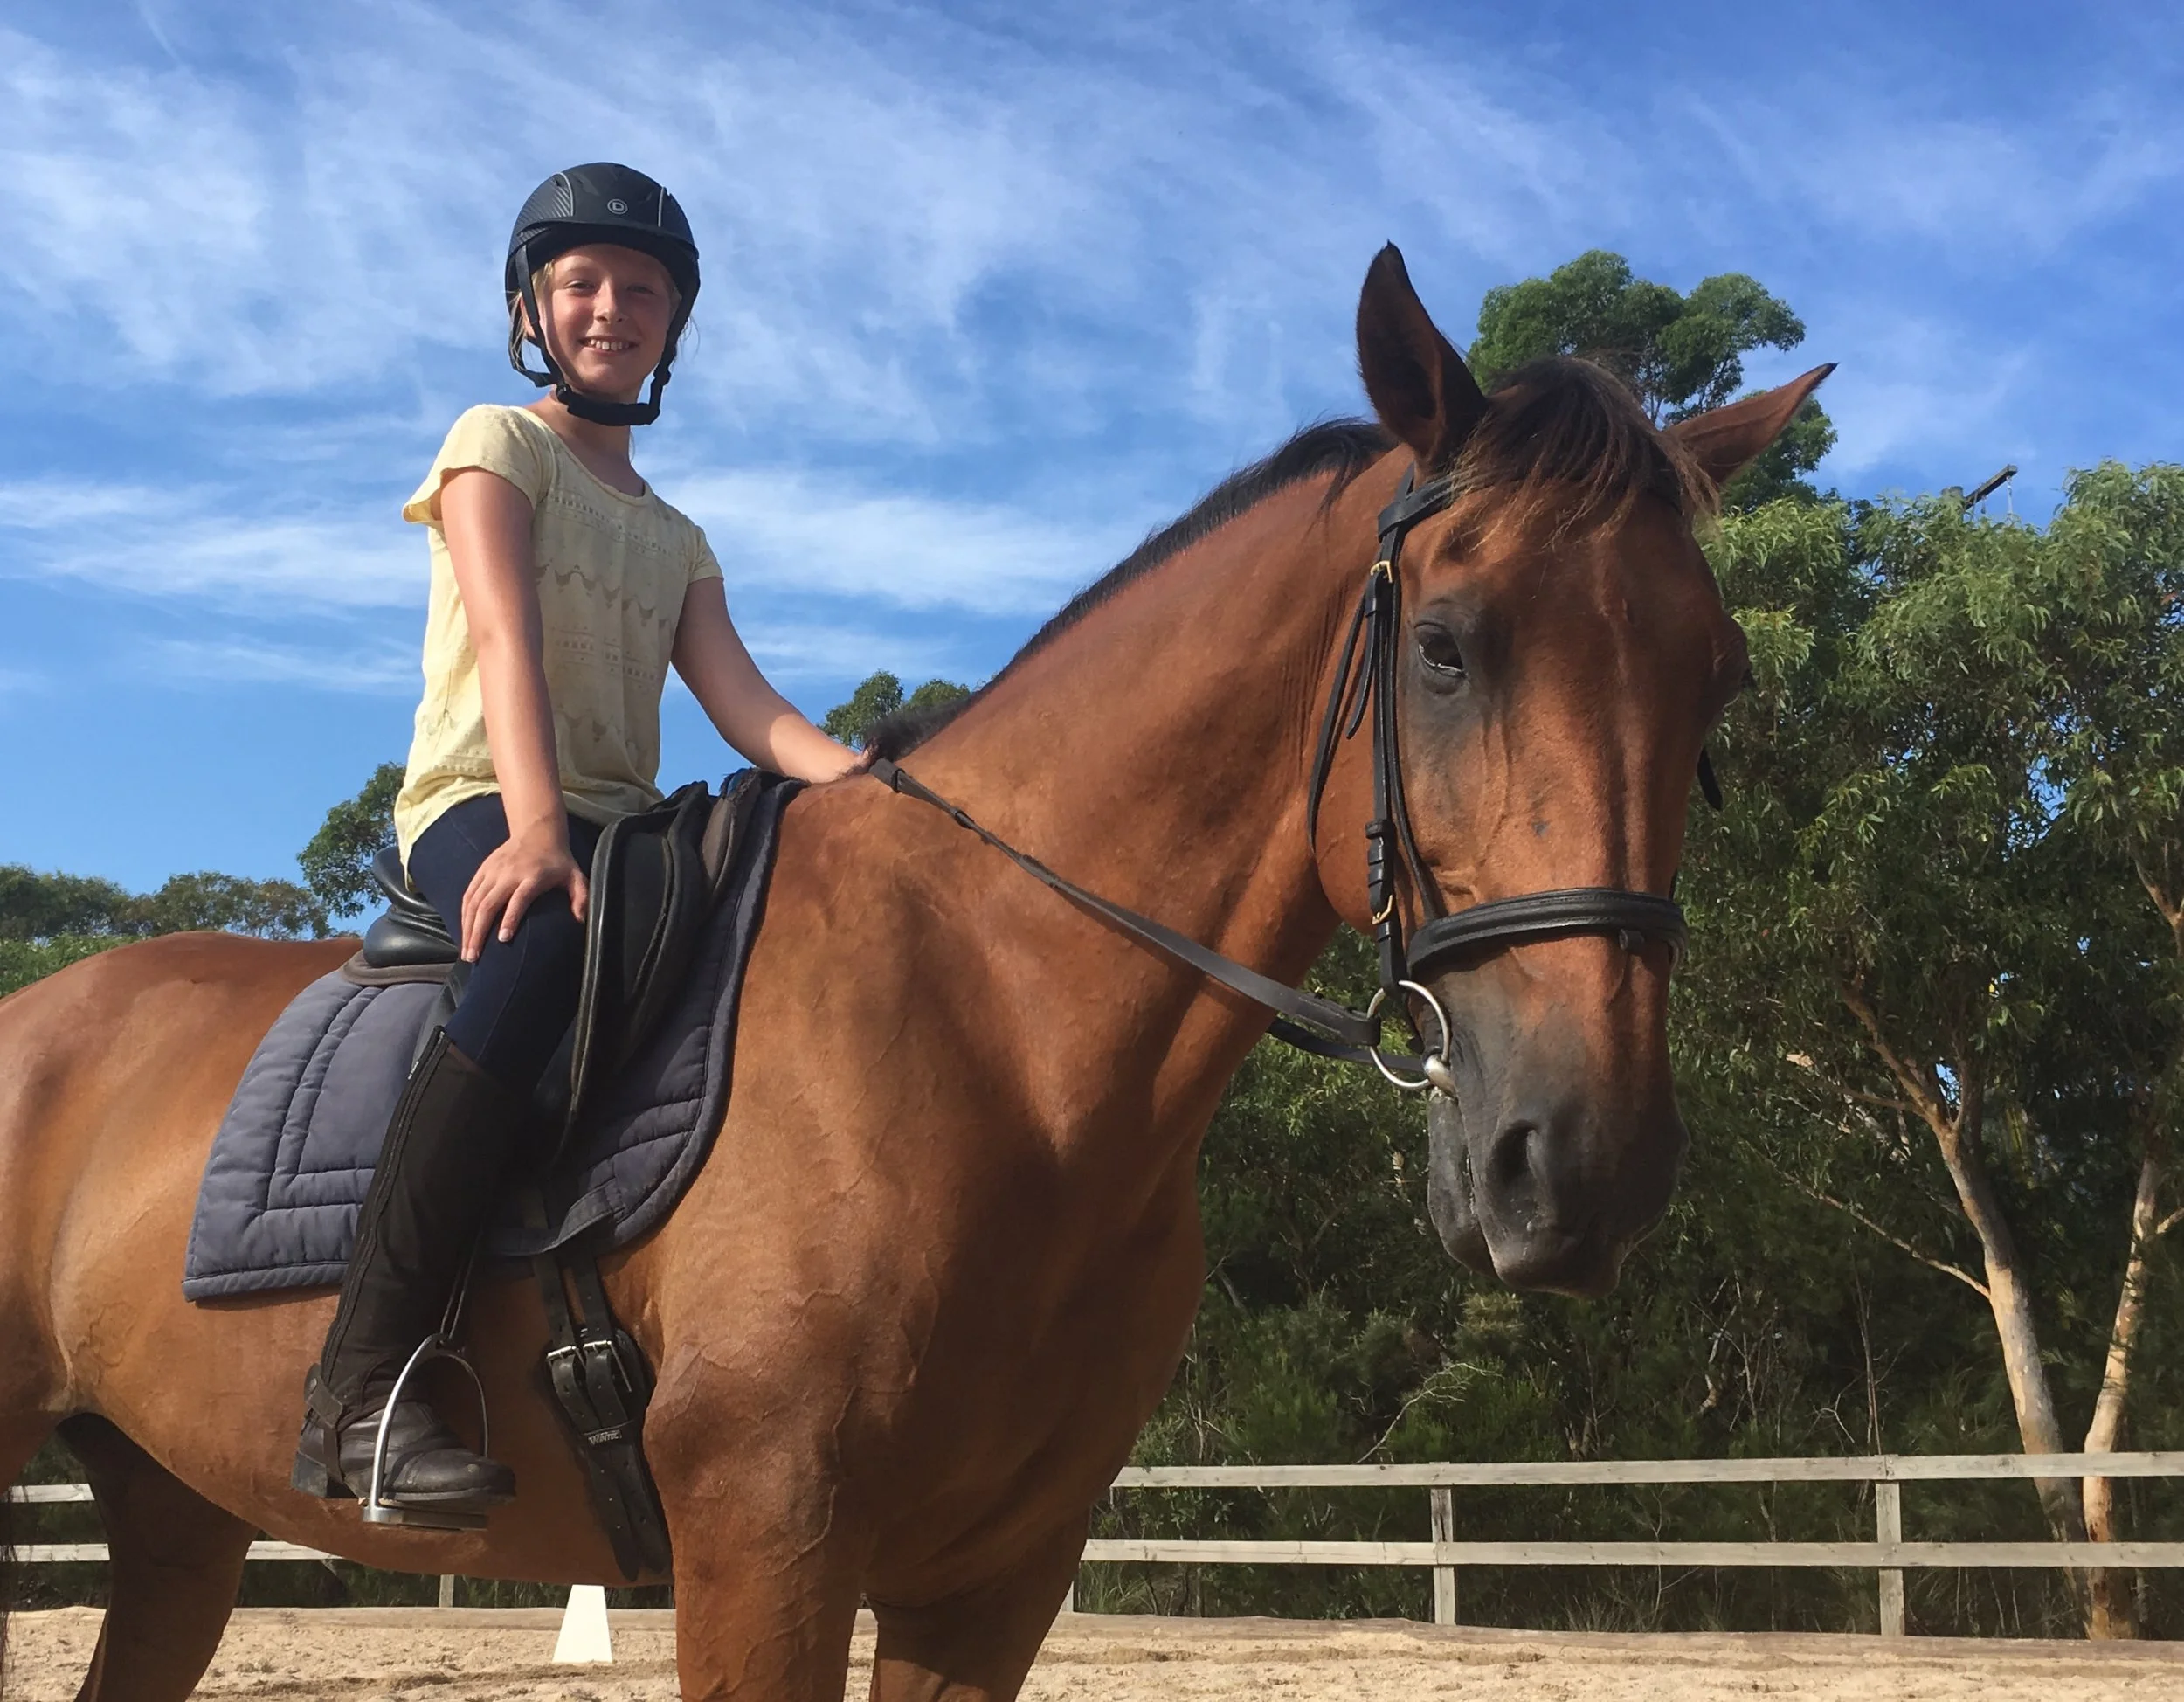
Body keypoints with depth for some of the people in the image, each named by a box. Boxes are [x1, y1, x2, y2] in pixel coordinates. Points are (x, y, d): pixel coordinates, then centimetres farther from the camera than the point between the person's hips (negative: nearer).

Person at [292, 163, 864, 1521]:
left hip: (625, 824, 7)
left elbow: (746, 707, 9)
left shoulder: (677, 542, 25)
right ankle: (365, 1380, -39)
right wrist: (537, 829, -28)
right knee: (559, 933, -40)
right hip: (481, 809, -7)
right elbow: (507, 640, -11)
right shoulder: (498, 445, 8)